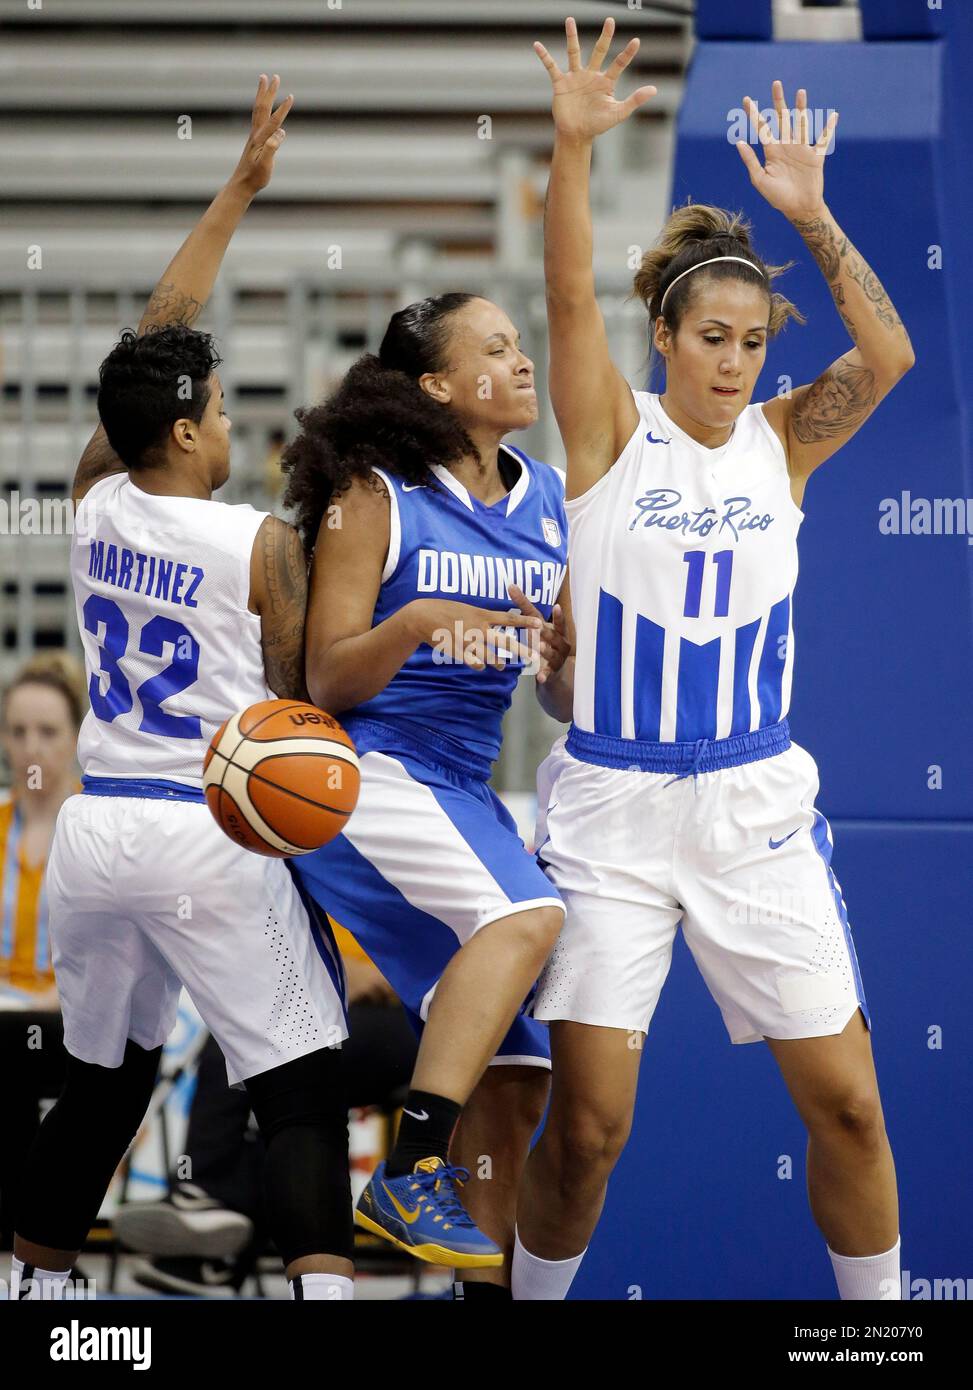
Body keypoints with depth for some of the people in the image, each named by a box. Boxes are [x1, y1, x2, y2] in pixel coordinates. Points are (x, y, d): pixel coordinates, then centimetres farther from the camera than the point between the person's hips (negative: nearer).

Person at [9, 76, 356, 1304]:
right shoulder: (261, 543, -11)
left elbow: (153, 340, 13)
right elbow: (303, 701, -6)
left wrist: (241, 186, 17)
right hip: (212, 834, -6)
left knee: (99, 1084, 20)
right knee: (301, 1090, -4)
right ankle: (323, 1284, -17)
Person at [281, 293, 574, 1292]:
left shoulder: (547, 501, 14)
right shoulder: (374, 497, -4)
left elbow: (563, 689, 19)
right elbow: (328, 679, -8)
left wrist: (568, 661, -4)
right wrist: (415, 624, -25)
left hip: (465, 788, 7)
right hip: (367, 772, -7)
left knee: (515, 1079, 1)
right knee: (526, 913, -33)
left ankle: (489, 1279, 6)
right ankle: (409, 1173, -33)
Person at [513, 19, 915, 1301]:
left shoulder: (781, 443, 4)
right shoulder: (613, 434, -1)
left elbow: (886, 358, -12)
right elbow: (571, 300, -17)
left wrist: (812, 218, -22)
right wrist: (572, 149, -31)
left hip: (759, 809, 2)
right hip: (614, 809, -2)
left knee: (847, 1102, 2)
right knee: (587, 1123, -4)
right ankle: (537, 1299, 18)